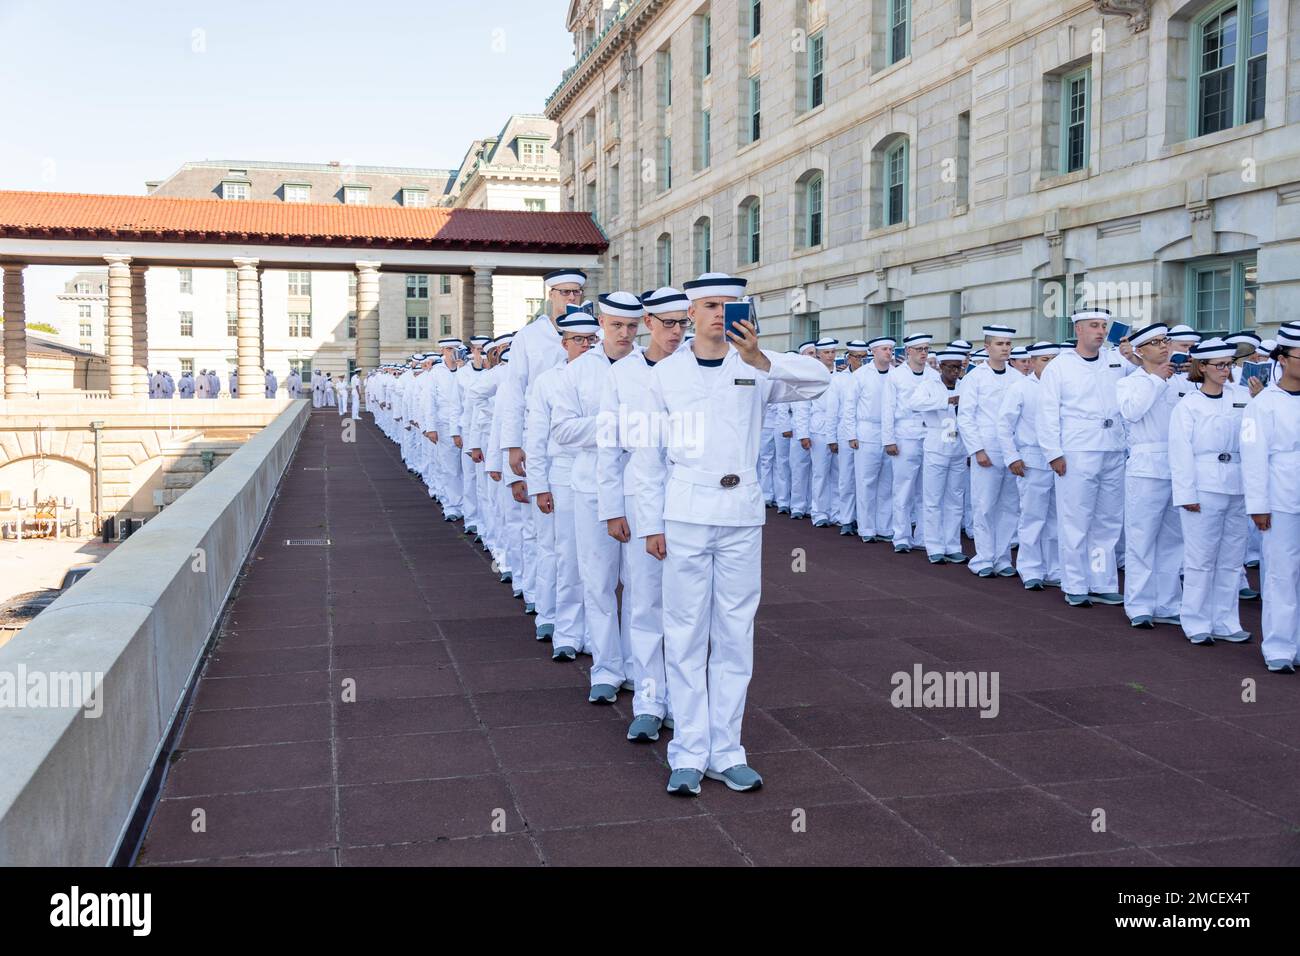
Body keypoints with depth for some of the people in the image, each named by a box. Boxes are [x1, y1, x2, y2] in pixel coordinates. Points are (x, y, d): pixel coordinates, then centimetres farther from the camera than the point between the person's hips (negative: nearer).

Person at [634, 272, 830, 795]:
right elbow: (649, 455, 5)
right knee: (686, 636, 2)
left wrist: (760, 358, -28)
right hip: (686, 516, -1)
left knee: (735, 635, 7)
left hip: (742, 517, 1)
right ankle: (689, 754, 11)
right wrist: (651, 524, 1)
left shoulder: (755, 369, 4)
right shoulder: (667, 373, 3)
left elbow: (818, 379, -13)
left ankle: (726, 751, 17)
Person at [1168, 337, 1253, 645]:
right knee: (1201, 559, 0)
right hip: (1204, 489, -4)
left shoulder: (1243, 397, 8)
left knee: (1231, 559, 9)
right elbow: (1181, 453, -6)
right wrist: (1187, 494, -10)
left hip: (1237, 489, 4)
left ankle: (1224, 623, 20)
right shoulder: (1188, 405, -3)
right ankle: (1197, 625, 10)